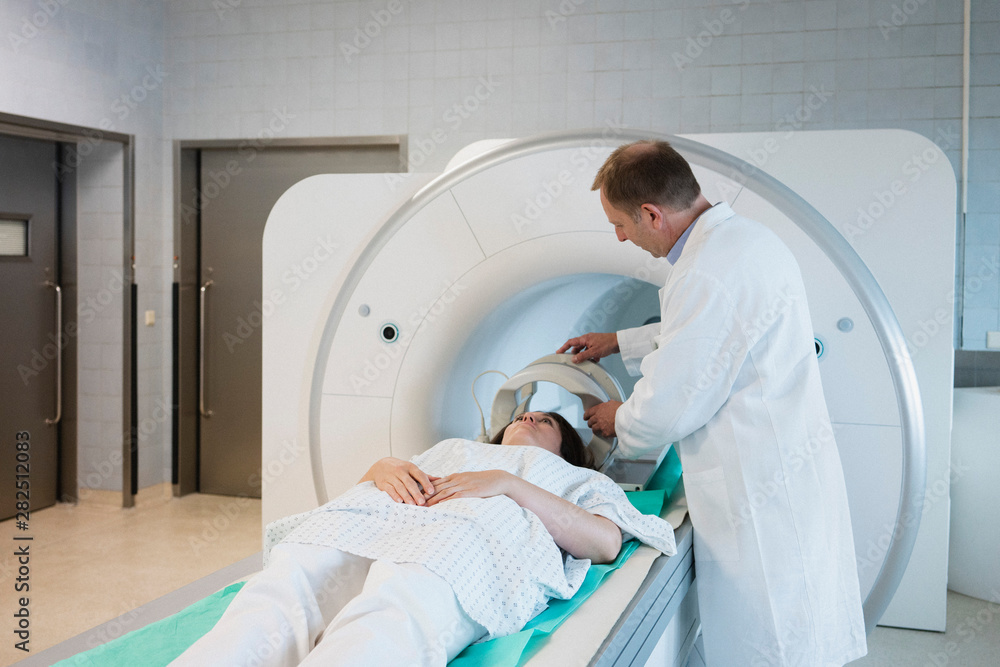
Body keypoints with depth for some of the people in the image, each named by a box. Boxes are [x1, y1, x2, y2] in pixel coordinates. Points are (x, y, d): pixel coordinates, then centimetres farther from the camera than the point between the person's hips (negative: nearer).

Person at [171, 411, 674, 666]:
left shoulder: (574, 478, 37)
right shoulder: (452, 448, 48)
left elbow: (607, 541, 13)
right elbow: (366, 479, 37)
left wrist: (507, 482, 4)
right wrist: (385, 466, 11)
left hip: (464, 541, -4)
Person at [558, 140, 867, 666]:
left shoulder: (705, 275, -25)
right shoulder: (746, 235, 8)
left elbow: (666, 411, -20)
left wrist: (618, 420, 2)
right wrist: (620, 343, 29)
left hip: (761, 496, -10)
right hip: (799, 469, 10)